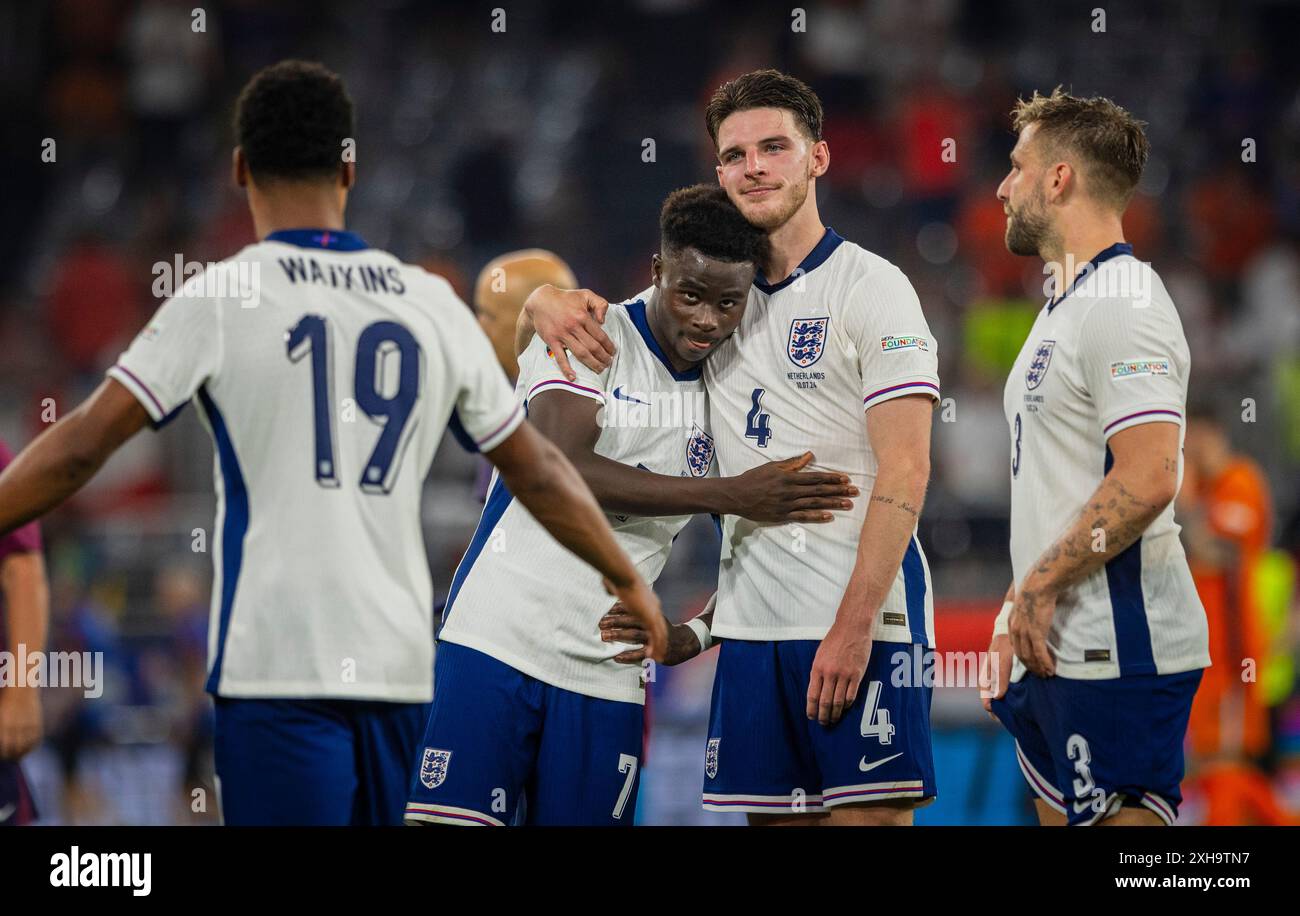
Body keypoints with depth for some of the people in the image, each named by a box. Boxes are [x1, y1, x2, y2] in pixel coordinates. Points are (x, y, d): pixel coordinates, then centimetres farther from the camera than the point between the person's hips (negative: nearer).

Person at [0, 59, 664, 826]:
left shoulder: (222, 298, -3)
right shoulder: (431, 305, 9)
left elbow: (81, 448, -7)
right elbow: (538, 473, 18)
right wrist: (628, 581, 31)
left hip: (278, 668, -4)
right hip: (401, 667, 5)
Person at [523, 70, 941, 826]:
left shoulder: (870, 288, -4)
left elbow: (905, 472, -11)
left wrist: (854, 625, -19)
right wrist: (553, 304, 0)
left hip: (862, 621, -6)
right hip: (751, 623, 6)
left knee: (868, 816, -11)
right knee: (773, 816, 5)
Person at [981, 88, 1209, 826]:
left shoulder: (1121, 304, -14)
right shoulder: (1067, 307, 19)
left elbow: (1146, 480, -24)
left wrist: (1038, 586, -18)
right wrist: (1016, 623, 19)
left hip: (1119, 654, -10)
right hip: (1058, 649, 10)